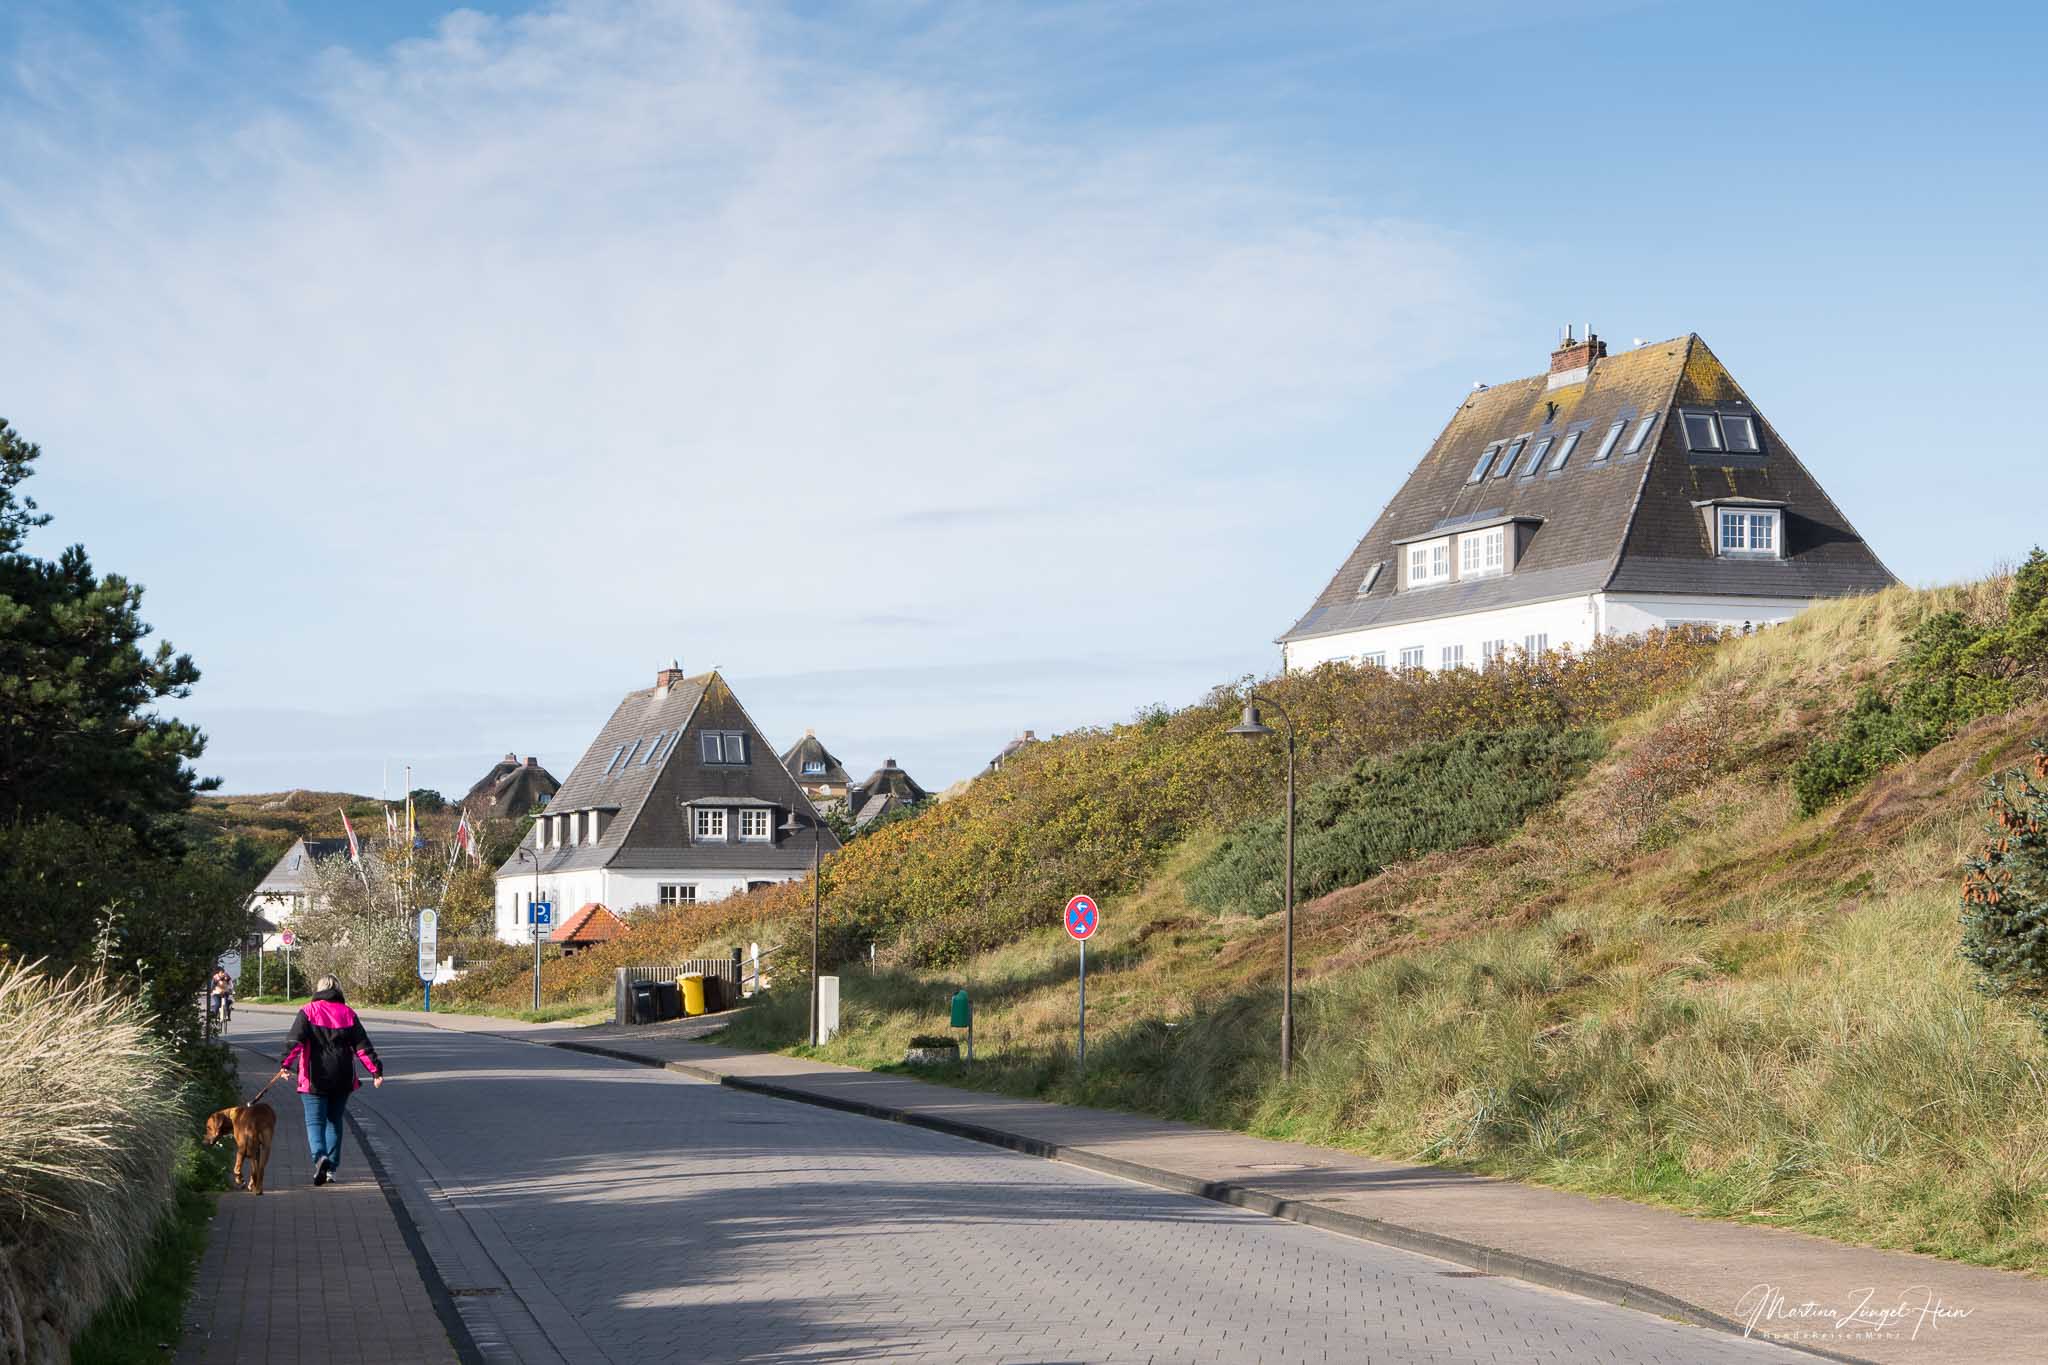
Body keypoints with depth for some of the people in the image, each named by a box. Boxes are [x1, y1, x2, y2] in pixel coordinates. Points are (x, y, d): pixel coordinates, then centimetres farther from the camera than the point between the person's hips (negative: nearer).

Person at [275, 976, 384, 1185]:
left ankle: (320, 1157, -27)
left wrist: (285, 1064, -21)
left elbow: (294, 1040, -14)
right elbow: (362, 1046, 5)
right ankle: (330, 1168, 12)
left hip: (315, 1079, -3)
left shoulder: (309, 1011, -1)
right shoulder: (348, 1014, 7)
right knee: (334, 1121, 15)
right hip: (342, 1079, 3)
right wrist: (376, 1070, 7)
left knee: (315, 1121, -1)